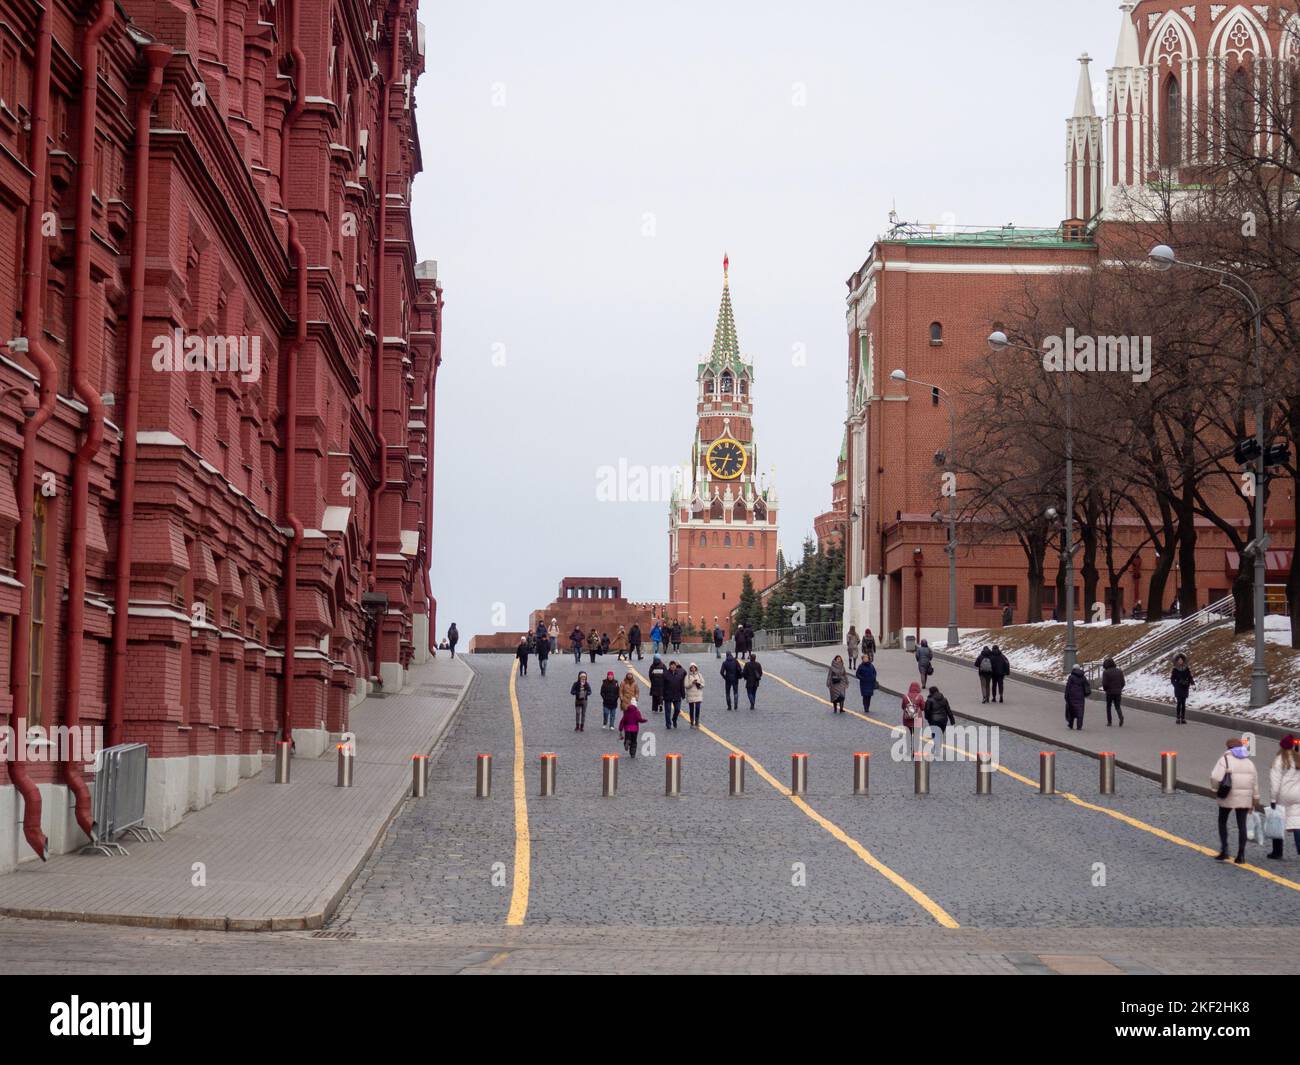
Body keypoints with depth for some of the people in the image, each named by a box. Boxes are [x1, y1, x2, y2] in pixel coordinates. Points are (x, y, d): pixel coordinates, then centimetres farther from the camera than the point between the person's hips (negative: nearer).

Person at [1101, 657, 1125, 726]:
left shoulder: (1106, 672, -10)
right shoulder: (1119, 671, 5)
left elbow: (1104, 683, -13)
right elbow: (1123, 682, 5)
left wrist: (1105, 689, 6)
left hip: (1109, 692, -3)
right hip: (1118, 692, 3)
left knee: (1108, 706, 11)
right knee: (1117, 706, 10)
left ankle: (1109, 722, 12)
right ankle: (1121, 717, -18)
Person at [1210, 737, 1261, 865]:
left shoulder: (1225, 760, -8)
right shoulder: (1249, 762, 9)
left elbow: (1215, 777, -19)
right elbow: (1255, 783, 12)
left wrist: (1215, 789, -2)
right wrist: (1255, 800, 18)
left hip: (1227, 797, -4)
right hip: (1244, 798, 4)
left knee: (1222, 822, 14)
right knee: (1242, 825, 6)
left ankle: (1224, 851, 6)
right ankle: (1241, 855, 3)